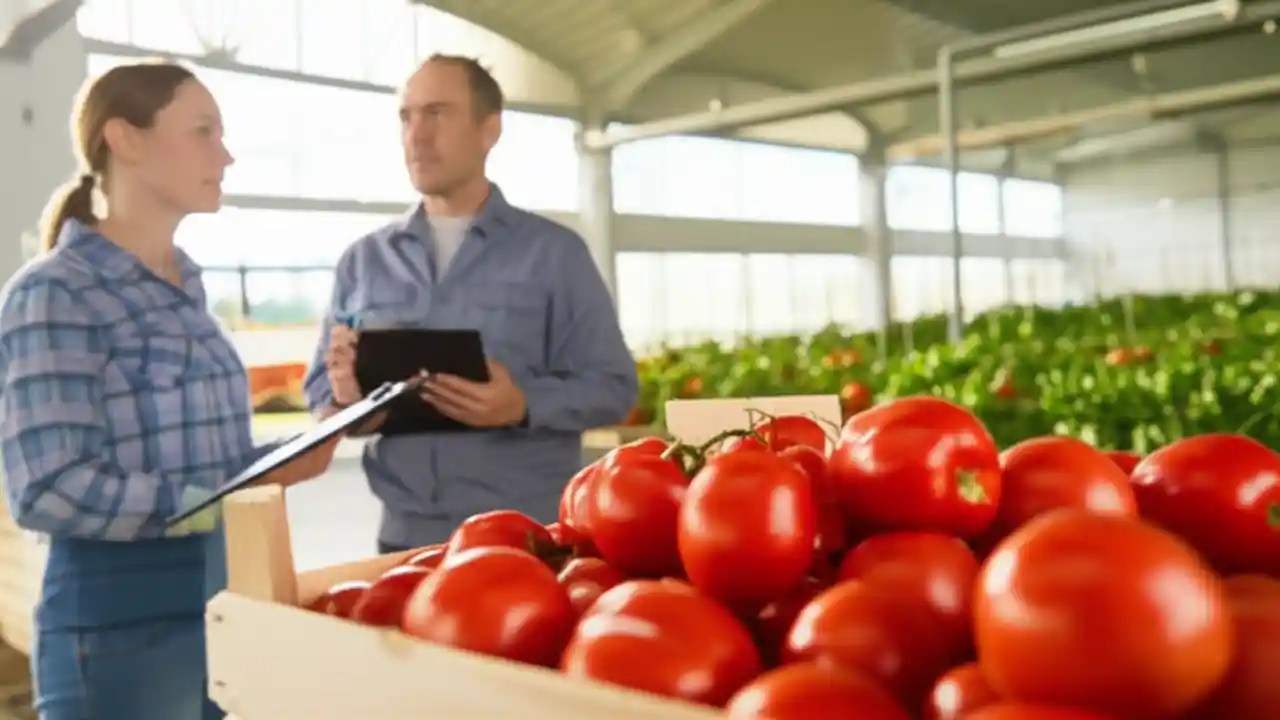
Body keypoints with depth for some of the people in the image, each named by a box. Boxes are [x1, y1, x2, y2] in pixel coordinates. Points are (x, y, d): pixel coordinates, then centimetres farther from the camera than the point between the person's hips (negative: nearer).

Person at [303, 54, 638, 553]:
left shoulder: (553, 252, -1)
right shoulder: (361, 261, 9)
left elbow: (612, 385, -4)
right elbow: (321, 392, 12)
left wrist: (524, 405, -22)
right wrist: (345, 395, -12)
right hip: (406, 536, 3)